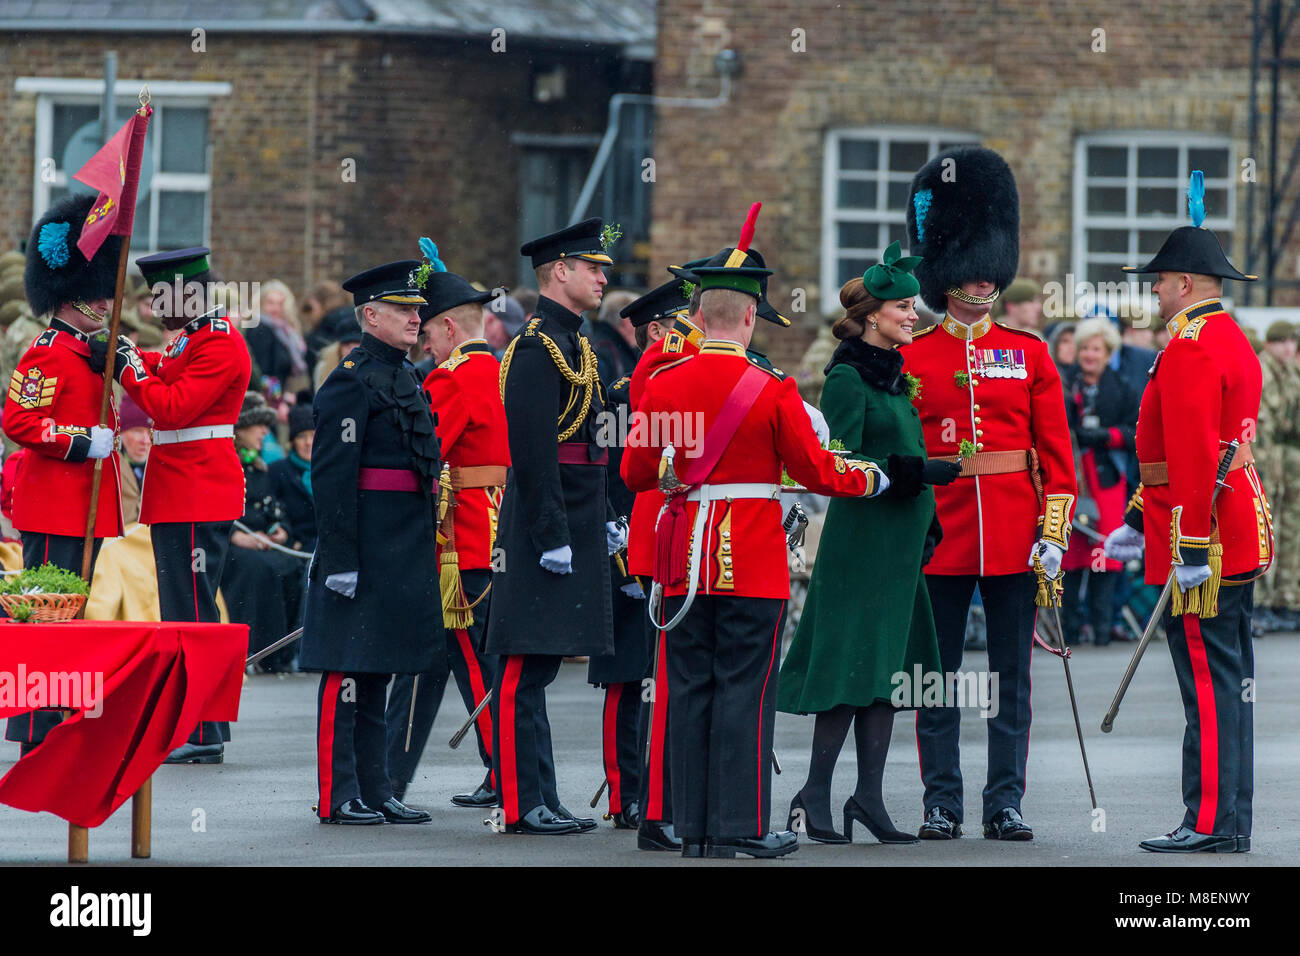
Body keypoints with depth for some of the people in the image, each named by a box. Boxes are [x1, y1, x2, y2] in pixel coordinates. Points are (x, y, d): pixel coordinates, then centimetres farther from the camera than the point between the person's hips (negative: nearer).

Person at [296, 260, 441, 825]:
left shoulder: (405, 378, 17)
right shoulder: (351, 380, -11)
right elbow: (333, 474, -16)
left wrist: (424, 548, 22)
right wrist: (340, 556, -21)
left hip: (405, 545, 9)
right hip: (365, 544, -9)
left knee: (379, 671, 11)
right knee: (348, 669, -6)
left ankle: (375, 790, 14)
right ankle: (338, 796, -5)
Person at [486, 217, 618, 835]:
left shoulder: (571, 345, 18)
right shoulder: (537, 347, -14)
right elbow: (534, 452, -20)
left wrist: (601, 522, 21)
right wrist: (553, 537, -22)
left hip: (573, 527, 10)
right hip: (545, 527, -10)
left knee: (540, 664, 11)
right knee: (526, 669, -7)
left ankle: (542, 801, 14)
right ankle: (520, 805, -6)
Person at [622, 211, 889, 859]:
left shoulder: (663, 385, 0)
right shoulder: (772, 391, -9)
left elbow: (636, 473, 6)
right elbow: (814, 472, -3)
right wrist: (868, 480, 15)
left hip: (686, 557, 4)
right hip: (753, 561, -4)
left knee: (690, 689, 8)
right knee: (744, 691, -1)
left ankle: (693, 827, 9)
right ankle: (740, 827, -2)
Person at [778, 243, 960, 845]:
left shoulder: (894, 376, 16)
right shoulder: (847, 377, -11)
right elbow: (842, 464, -18)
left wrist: (928, 523, 18)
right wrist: (921, 472, -22)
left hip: (898, 541, 9)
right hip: (859, 539, -9)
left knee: (889, 667, 7)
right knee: (853, 665, -9)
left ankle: (869, 795, 9)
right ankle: (815, 794, -4)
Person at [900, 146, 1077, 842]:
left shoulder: (1029, 355, 6)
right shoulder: (910, 358, 3)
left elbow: (1056, 454, 5)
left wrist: (1054, 534, -3)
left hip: (1014, 538, 1)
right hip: (938, 534, -1)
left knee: (1011, 677, 3)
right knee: (939, 677, 3)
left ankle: (1005, 804, 8)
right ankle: (941, 804, 8)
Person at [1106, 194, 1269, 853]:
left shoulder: (1189, 348, -16)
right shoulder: (1233, 341, 18)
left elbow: (1193, 454, -22)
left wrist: (1190, 550, -24)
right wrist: (1139, 520, 25)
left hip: (1205, 540, -10)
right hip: (1242, 539, 10)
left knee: (1209, 683, -8)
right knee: (1229, 681, 11)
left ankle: (1211, 825, -8)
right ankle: (1230, 822, 15)